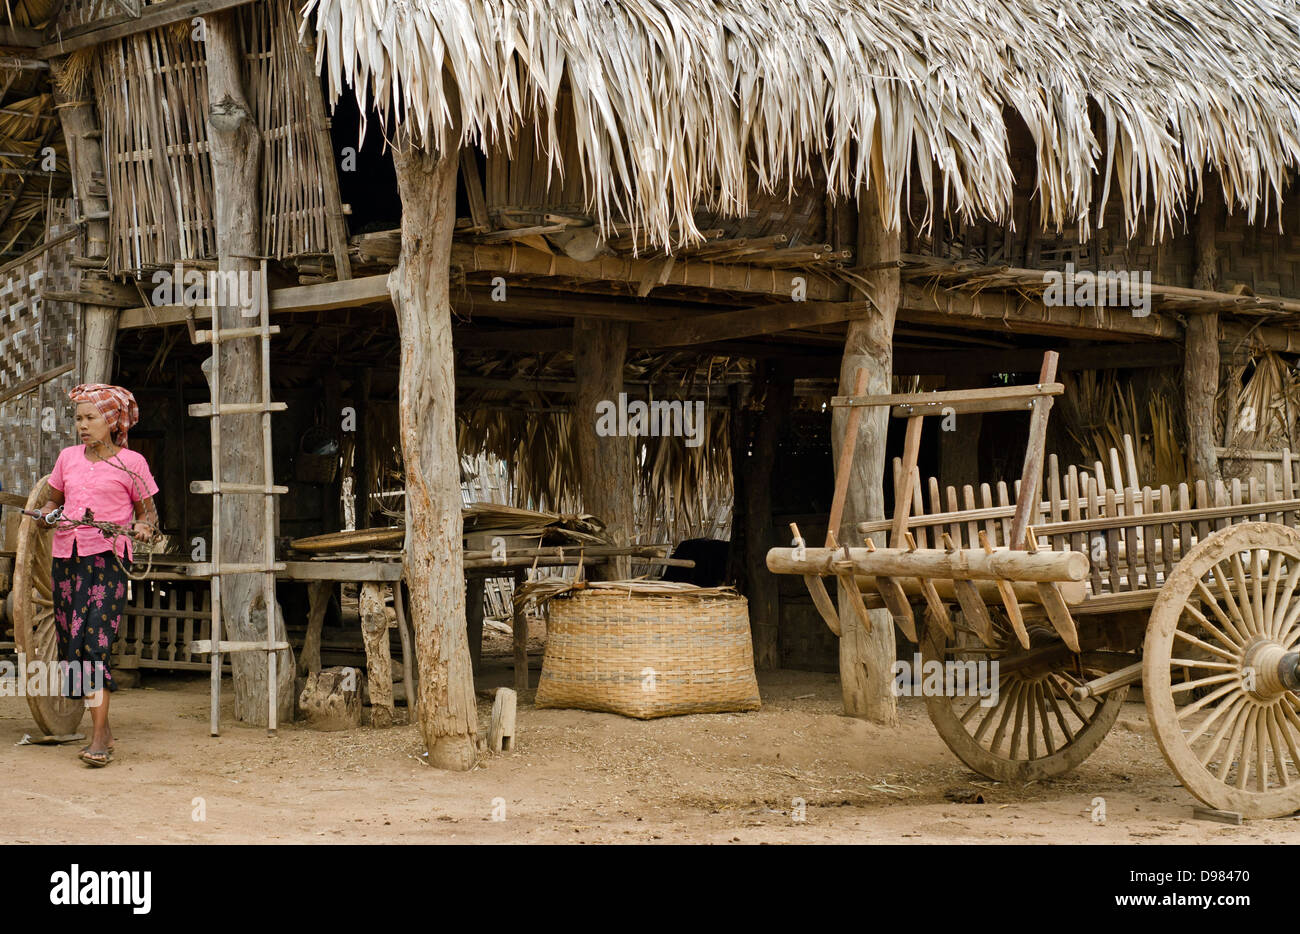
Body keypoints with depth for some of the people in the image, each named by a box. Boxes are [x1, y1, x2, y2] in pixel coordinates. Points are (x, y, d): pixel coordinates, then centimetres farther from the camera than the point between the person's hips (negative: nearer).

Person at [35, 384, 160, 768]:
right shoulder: (67, 458, 14)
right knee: (71, 641, 4)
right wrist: (48, 514, 3)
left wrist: (143, 528, -13)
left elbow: (148, 512, 9)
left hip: (108, 557, -5)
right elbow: (54, 500, 25)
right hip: (66, 553, 5)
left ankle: (99, 738, -17)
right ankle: (103, 728, 16)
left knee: (96, 640, -16)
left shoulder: (131, 463, 3)